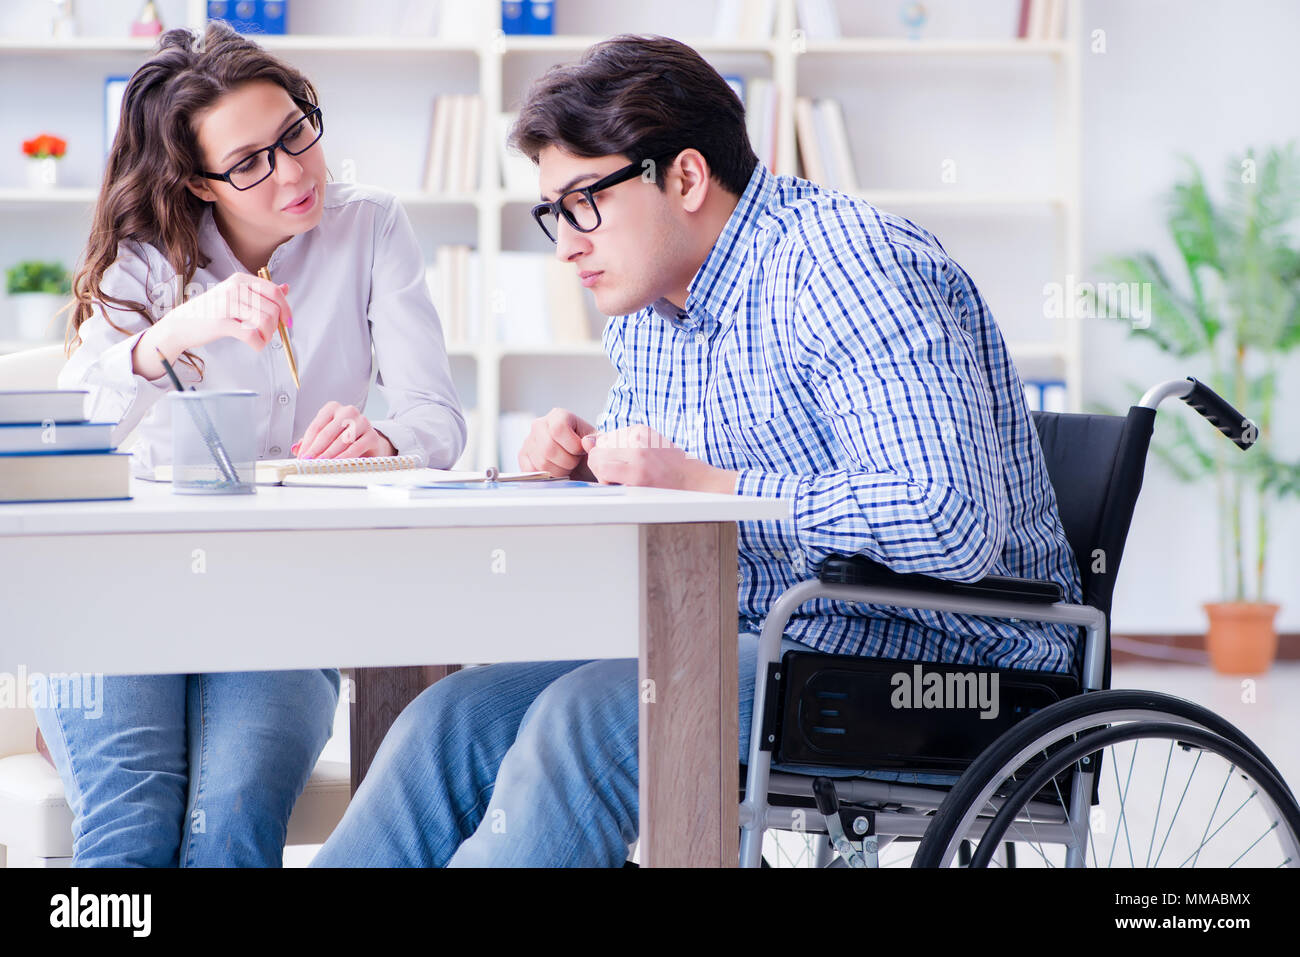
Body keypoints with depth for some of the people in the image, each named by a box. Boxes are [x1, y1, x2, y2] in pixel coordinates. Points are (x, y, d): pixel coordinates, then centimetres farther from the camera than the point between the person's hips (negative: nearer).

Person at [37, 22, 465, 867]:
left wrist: (382, 439, -32)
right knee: (129, 833, -27)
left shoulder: (368, 228, 2)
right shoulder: (147, 259, 1)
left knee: (231, 825, -29)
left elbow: (439, 419, -7)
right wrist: (168, 336, -35)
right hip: (128, 596, 0)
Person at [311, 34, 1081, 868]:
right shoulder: (647, 302, 13)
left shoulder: (853, 272, -17)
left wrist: (707, 484, -24)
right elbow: (655, 485, 28)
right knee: (454, 719, -11)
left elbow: (950, 525, -29)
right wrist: (587, 463, 3)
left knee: (586, 719, -30)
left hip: (921, 646, -9)